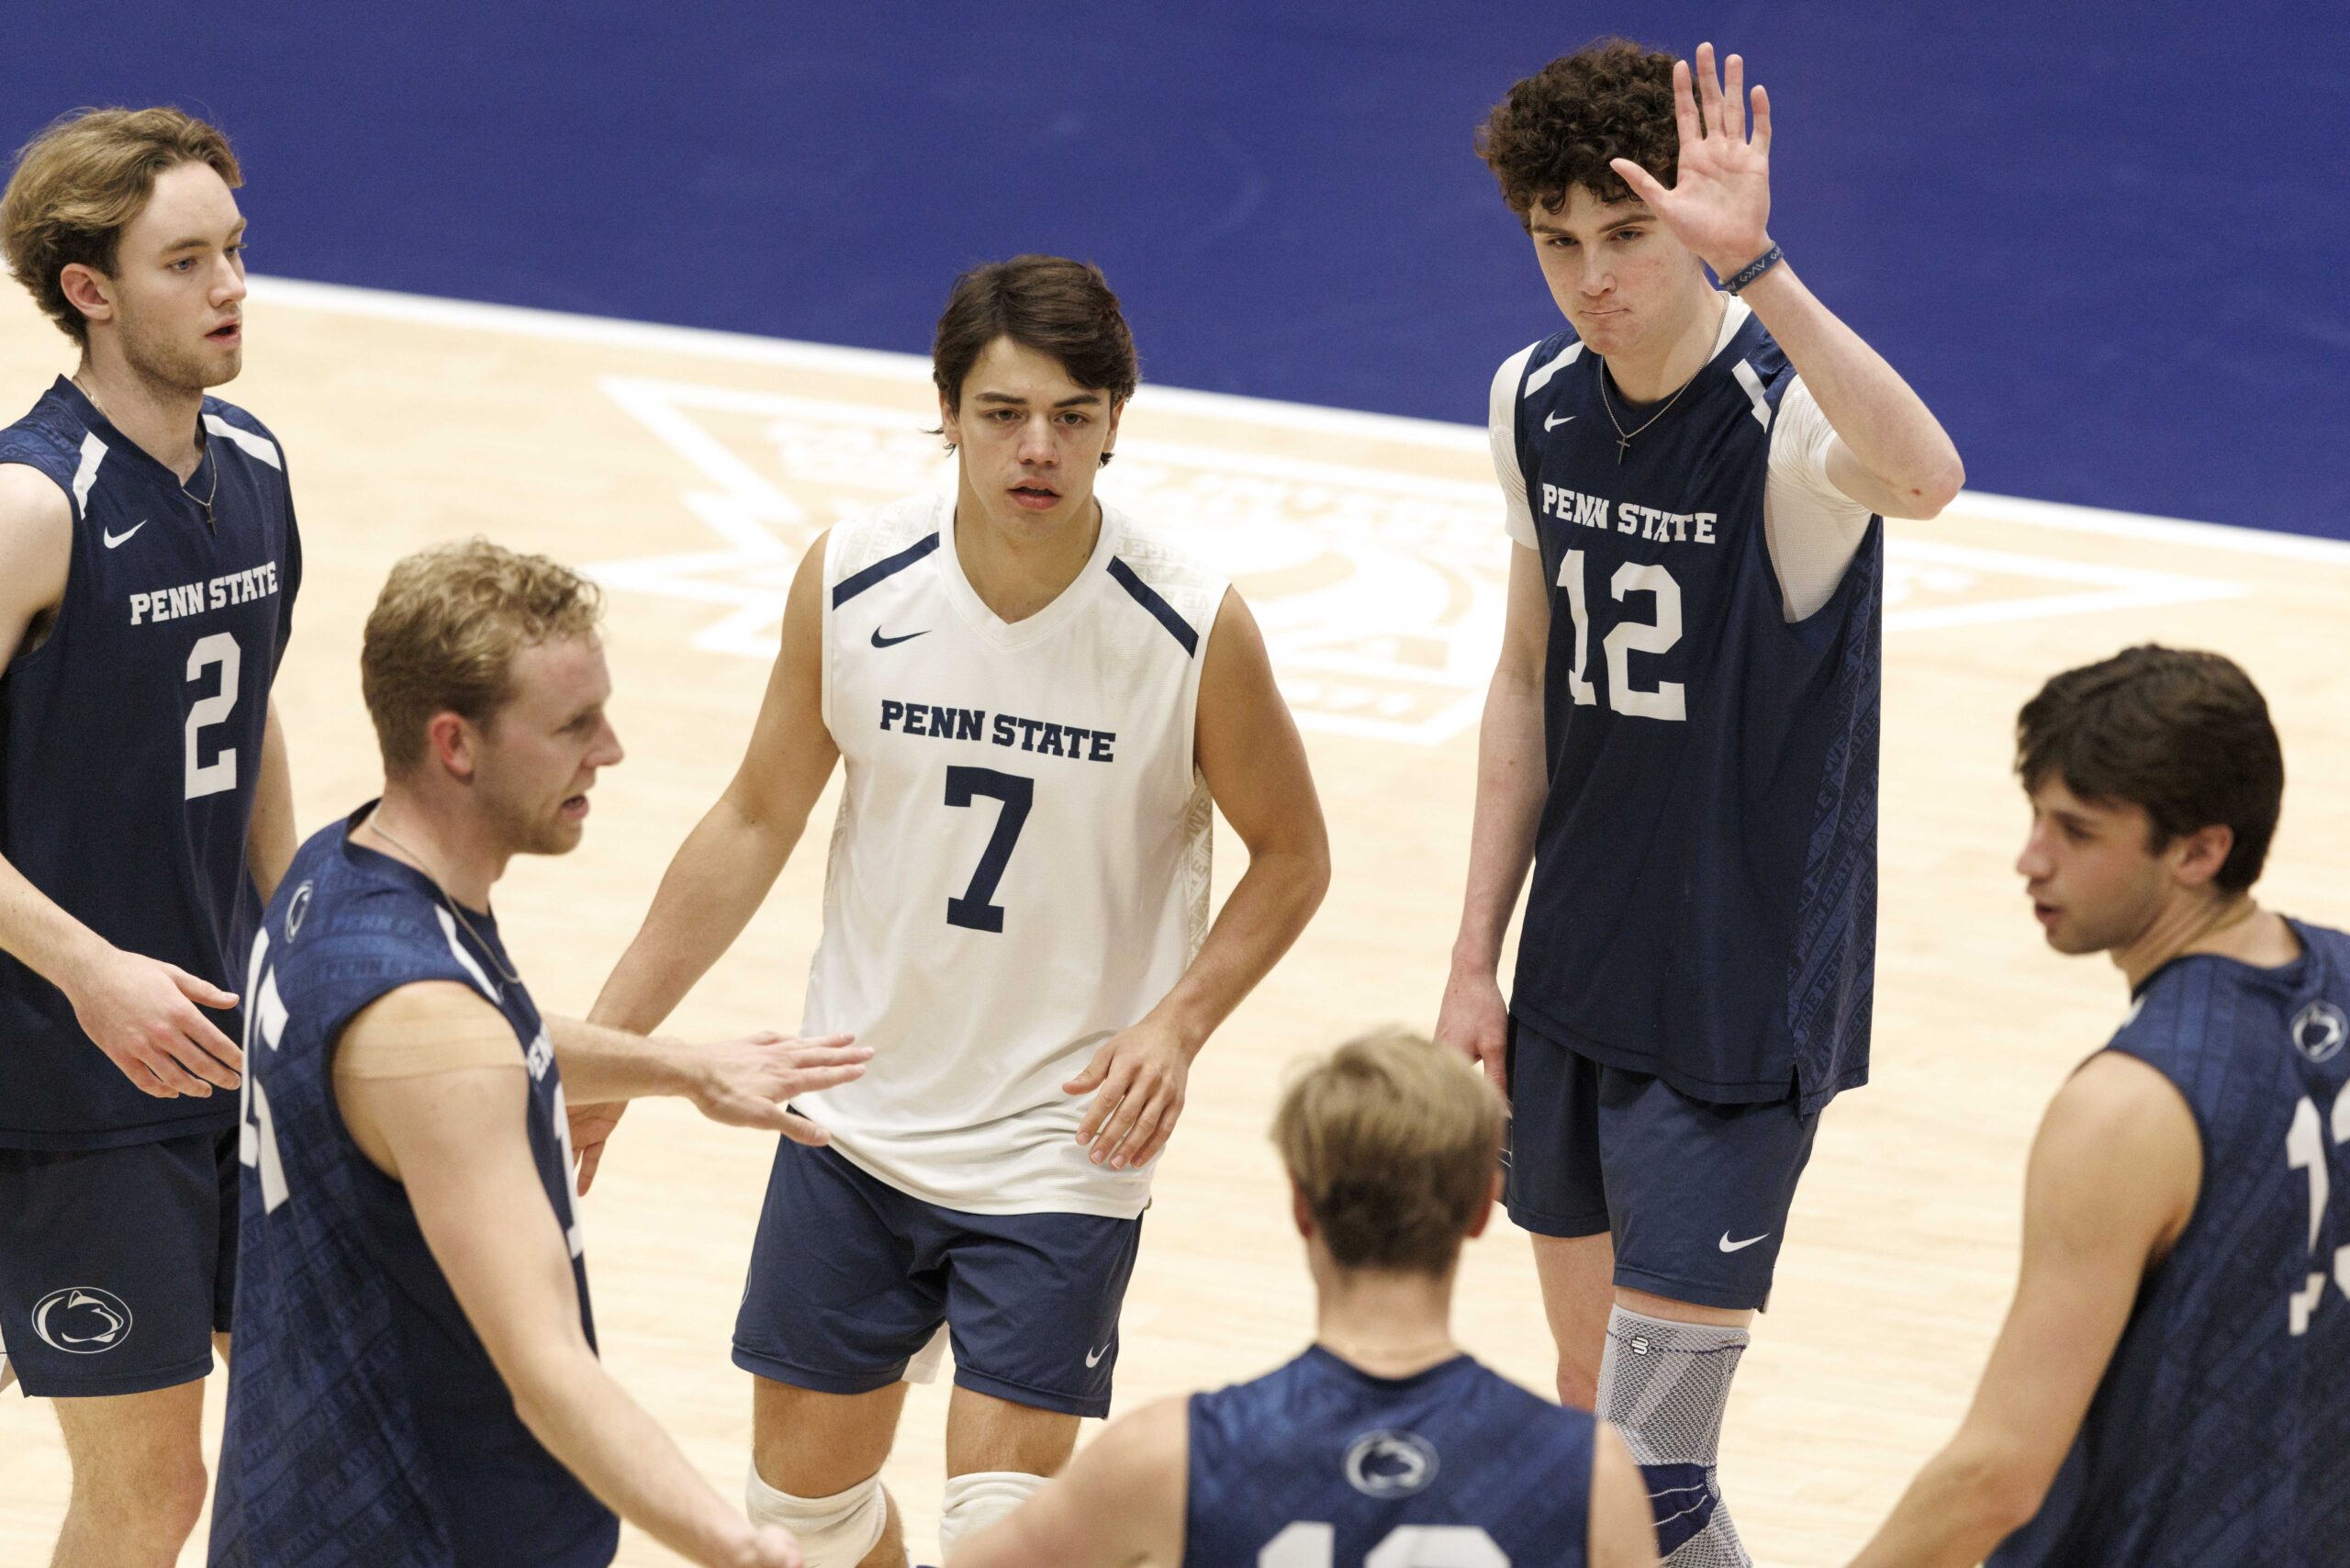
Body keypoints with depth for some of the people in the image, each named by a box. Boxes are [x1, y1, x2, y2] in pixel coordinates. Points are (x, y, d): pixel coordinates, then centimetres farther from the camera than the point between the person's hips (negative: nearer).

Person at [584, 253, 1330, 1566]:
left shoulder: (1194, 629, -16)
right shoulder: (852, 584, -9)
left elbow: (1291, 856, -2)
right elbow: (759, 820, 4)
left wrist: (1177, 1023, -18)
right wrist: (604, 1046, 3)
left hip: (1062, 1147, -3)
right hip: (857, 1117, 3)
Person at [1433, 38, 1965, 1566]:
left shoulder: (1782, 412, -20)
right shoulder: (1537, 403, 1)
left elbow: (1924, 479, -46)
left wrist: (1754, 265, -54)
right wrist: (1475, 965, 13)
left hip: (1742, 1009, -7)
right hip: (1575, 985, 7)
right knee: (1589, 1402, 18)